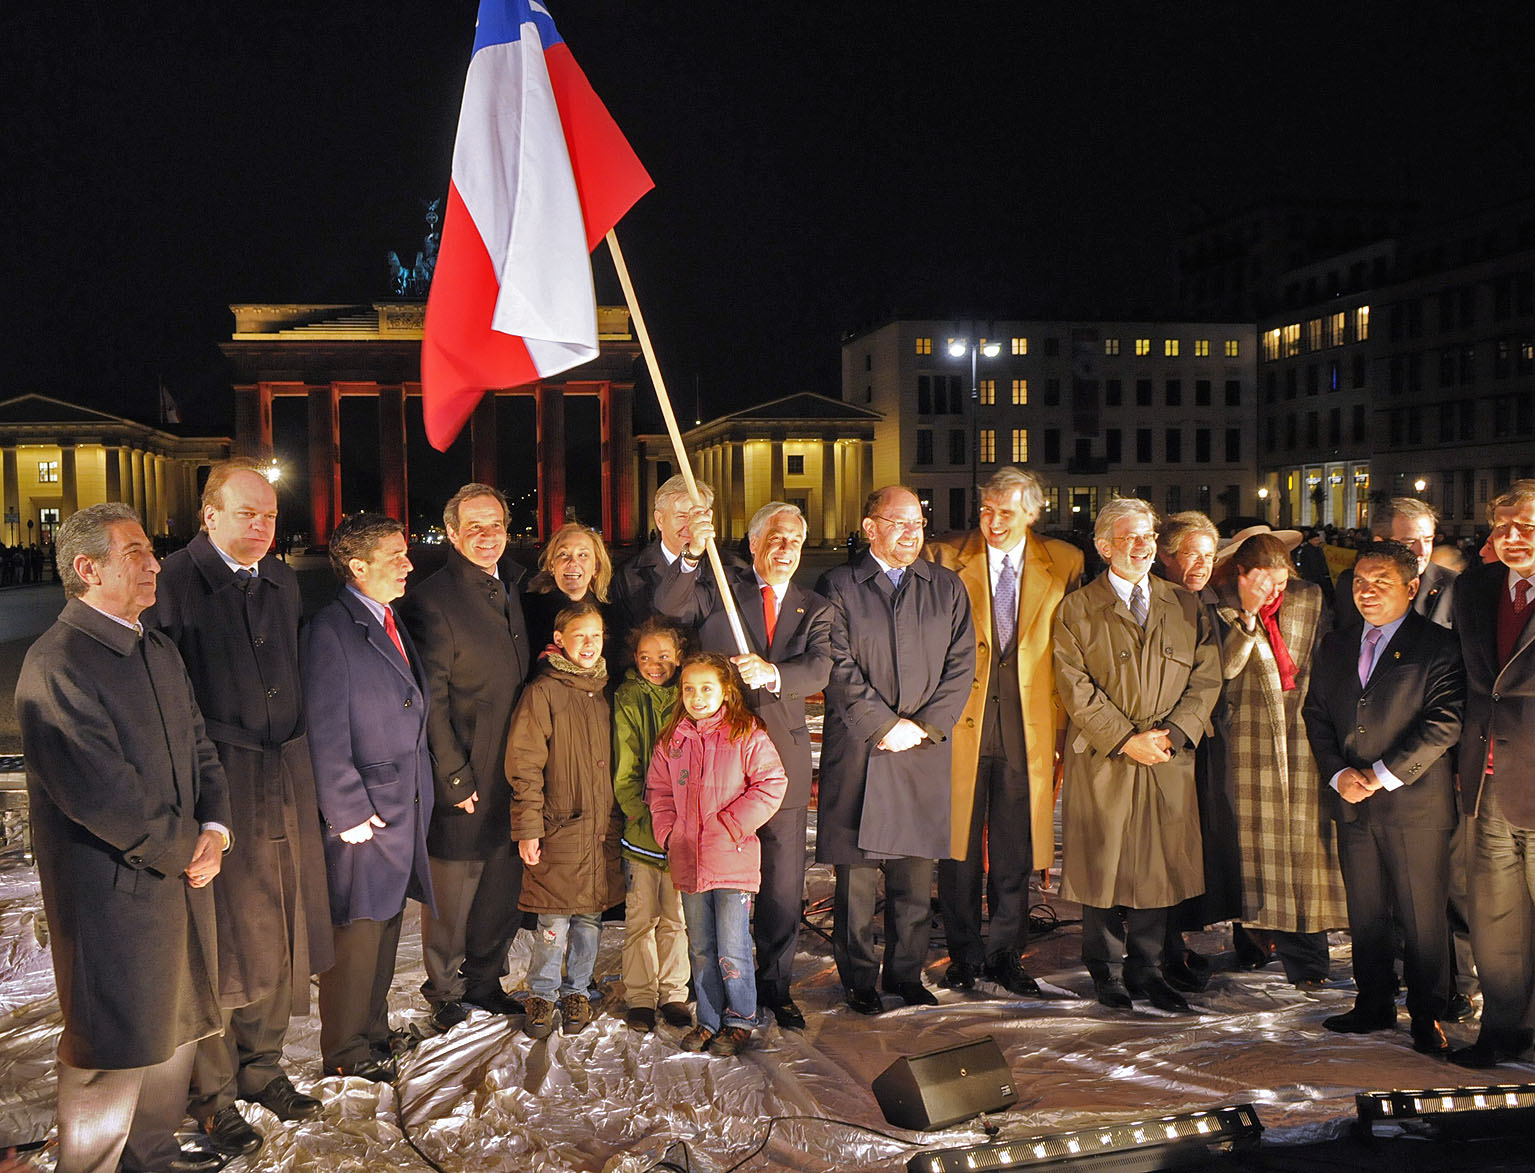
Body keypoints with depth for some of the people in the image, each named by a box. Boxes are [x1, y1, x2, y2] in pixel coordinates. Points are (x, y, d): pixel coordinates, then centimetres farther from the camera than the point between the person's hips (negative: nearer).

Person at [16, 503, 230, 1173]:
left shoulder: (159, 649, 10)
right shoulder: (54, 664, -20)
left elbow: (197, 744, 12)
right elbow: (103, 796, -24)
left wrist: (214, 829, -4)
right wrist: (185, 847, -12)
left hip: (181, 876, 9)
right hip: (114, 891, -8)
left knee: (175, 1027, 21)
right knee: (114, 1047, 7)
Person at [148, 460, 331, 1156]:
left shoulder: (282, 581, 11)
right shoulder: (175, 583, -11)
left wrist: (294, 755, 13)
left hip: (286, 781, 7)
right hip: (214, 781, -6)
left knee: (279, 930, 16)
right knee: (220, 940, 5)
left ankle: (261, 1067, 35)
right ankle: (211, 1092, 23)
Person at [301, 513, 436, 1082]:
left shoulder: (393, 623, 11)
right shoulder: (330, 630, -16)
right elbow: (325, 733, -17)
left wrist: (419, 793, 14)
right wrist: (348, 812, -17)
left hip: (404, 807, 8)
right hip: (363, 811, -8)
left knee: (386, 923, 18)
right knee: (356, 929, 4)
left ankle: (373, 1028, 33)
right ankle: (347, 1048, 20)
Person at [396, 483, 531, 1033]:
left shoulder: (510, 589, 10)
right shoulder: (432, 600, -14)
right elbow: (431, 700, -14)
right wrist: (456, 776, -14)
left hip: (512, 772, 7)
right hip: (465, 776, -7)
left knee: (502, 885, 15)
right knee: (453, 889, 6)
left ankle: (483, 980, 33)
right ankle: (445, 989, 26)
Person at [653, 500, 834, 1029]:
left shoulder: (815, 608, 11)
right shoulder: (721, 587, 5)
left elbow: (819, 670, -6)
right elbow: (668, 606, -13)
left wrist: (772, 673, -27)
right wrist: (690, 555, -30)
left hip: (781, 753, 2)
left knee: (783, 879, 7)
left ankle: (776, 985, 24)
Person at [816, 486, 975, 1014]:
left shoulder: (947, 587, 12)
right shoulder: (838, 586, 3)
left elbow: (961, 666, 7)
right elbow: (838, 668, -5)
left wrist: (924, 725, -5)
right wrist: (886, 724, -9)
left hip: (924, 750, 3)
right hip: (856, 748, -2)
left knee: (916, 875, 7)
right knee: (856, 873, 1)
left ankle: (906, 975, 22)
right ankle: (858, 978, 16)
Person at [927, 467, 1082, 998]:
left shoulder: (1063, 564, 4)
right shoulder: (946, 560, 0)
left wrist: (1063, 731, 2)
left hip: (1027, 729, 1)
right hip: (961, 723, -1)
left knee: (1015, 849, 9)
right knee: (959, 845, 7)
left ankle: (1004, 954, 25)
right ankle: (964, 954, 23)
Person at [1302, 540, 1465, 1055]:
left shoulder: (1438, 646, -5)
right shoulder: (1335, 645, 12)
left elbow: (1444, 723, -12)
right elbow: (1315, 714, 11)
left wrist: (1383, 775, -16)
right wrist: (1338, 773, -4)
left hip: (1416, 805, -5)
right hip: (1352, 804, 5)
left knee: (1423, 917, 2)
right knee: (1365, 914, 13)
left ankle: (1426, 1015, 16)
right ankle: (1374, 1005, 26)